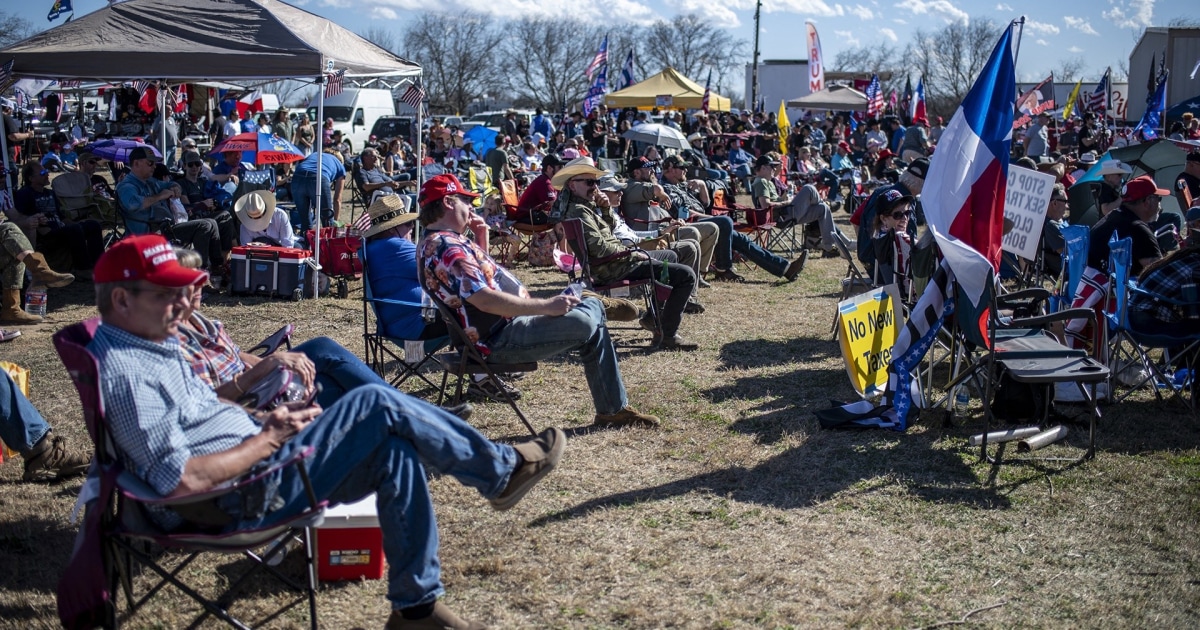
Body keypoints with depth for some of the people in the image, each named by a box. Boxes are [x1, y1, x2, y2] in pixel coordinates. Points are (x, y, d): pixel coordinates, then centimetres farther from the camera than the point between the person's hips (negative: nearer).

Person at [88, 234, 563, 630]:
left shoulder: (148, 343, 13)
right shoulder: (126, 372, -20)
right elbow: (183, 480, -27)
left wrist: (263, 421, 6)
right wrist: (270, 439, -16)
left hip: (253, 463, 10)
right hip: (247, 495, -10)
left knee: (394, 449, -3)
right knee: (378, 406, -16)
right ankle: (502, 471, 1)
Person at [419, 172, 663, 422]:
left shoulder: (438, 241, 15)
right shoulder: (444, 247, -21)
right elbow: (485, 300, -31)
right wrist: (546, 306, -26)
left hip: (505, 323, 12)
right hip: (499, 339, -12)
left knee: (593, 306, 15)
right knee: (586, 323, -25)